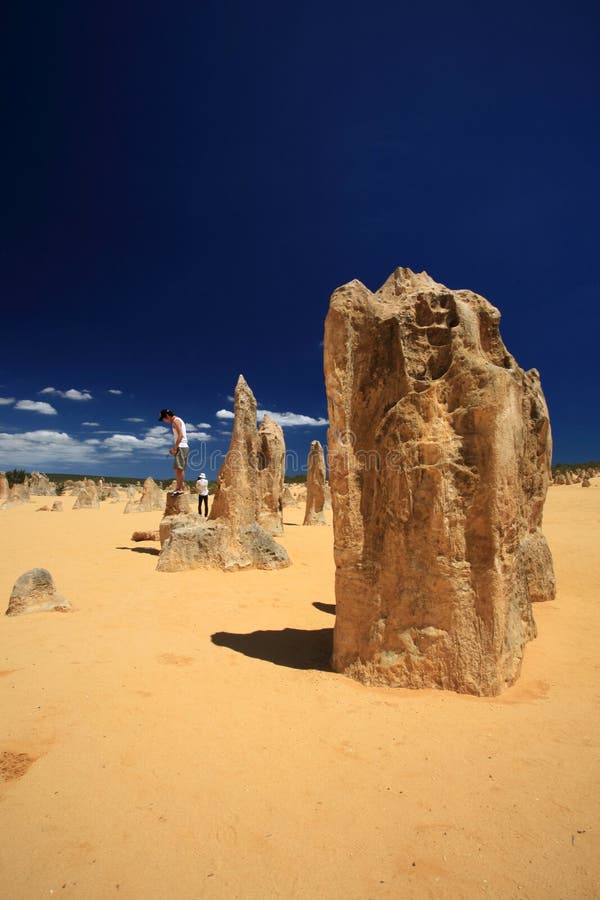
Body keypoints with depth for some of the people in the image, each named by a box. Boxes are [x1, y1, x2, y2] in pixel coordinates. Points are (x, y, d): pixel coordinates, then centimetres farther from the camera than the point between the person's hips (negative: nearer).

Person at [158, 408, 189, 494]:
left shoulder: (176, 421, -8)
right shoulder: (178, 421, 22)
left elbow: (180, 435, -19)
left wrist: (175, 448, -20)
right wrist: (174, 448, 17)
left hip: (181, 447, -10)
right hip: (181, 447, 10)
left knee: (179, 468, -12)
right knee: (178, 469, 10)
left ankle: (180, 489, -12)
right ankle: (178, 488, 12)